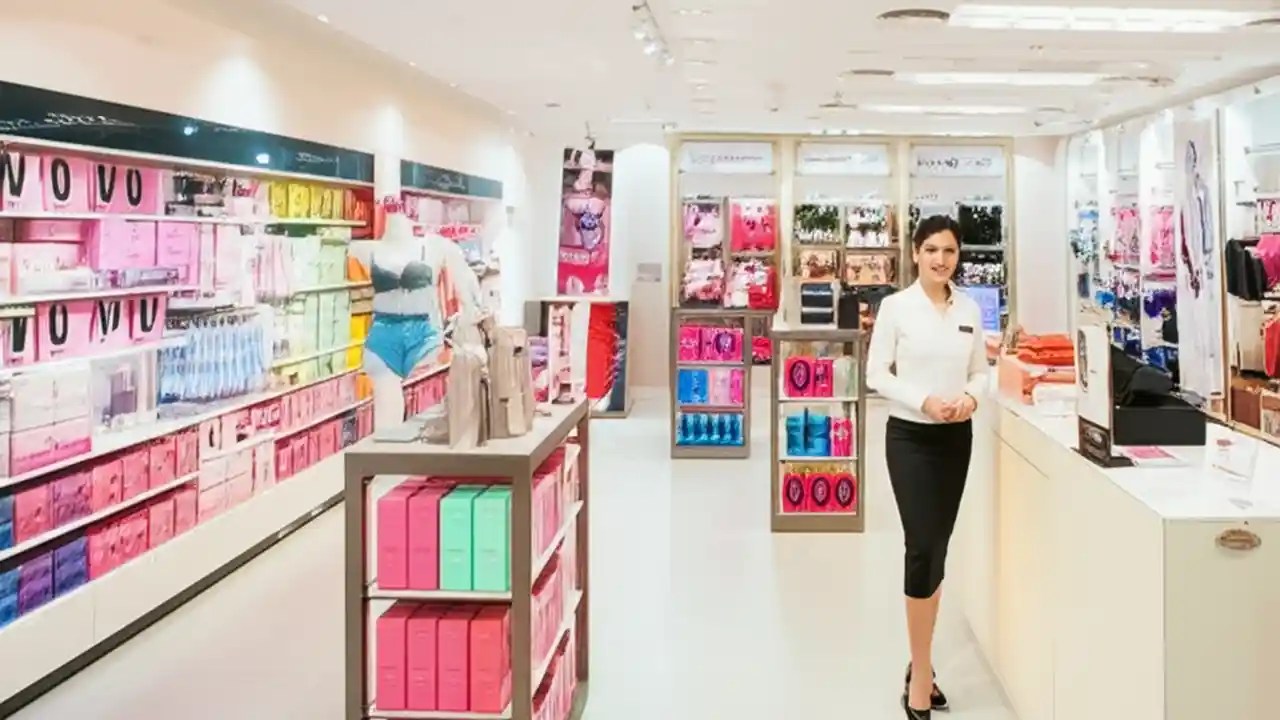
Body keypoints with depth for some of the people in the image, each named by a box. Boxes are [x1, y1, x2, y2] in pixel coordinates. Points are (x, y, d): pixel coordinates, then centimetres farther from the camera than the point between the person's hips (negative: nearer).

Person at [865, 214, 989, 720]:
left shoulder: (970, 309, 5)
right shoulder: (896, 306, -7)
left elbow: (980, 370, 10)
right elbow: (877, 374, -7)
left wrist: (971, 398, -11)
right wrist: (924, 401, -19)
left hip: (957, 436, 5)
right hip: (910, 436, -5)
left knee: (938, 547, 12)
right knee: (923, 547, -10)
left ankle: (921, 661, 27)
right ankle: (921, 677, 0)